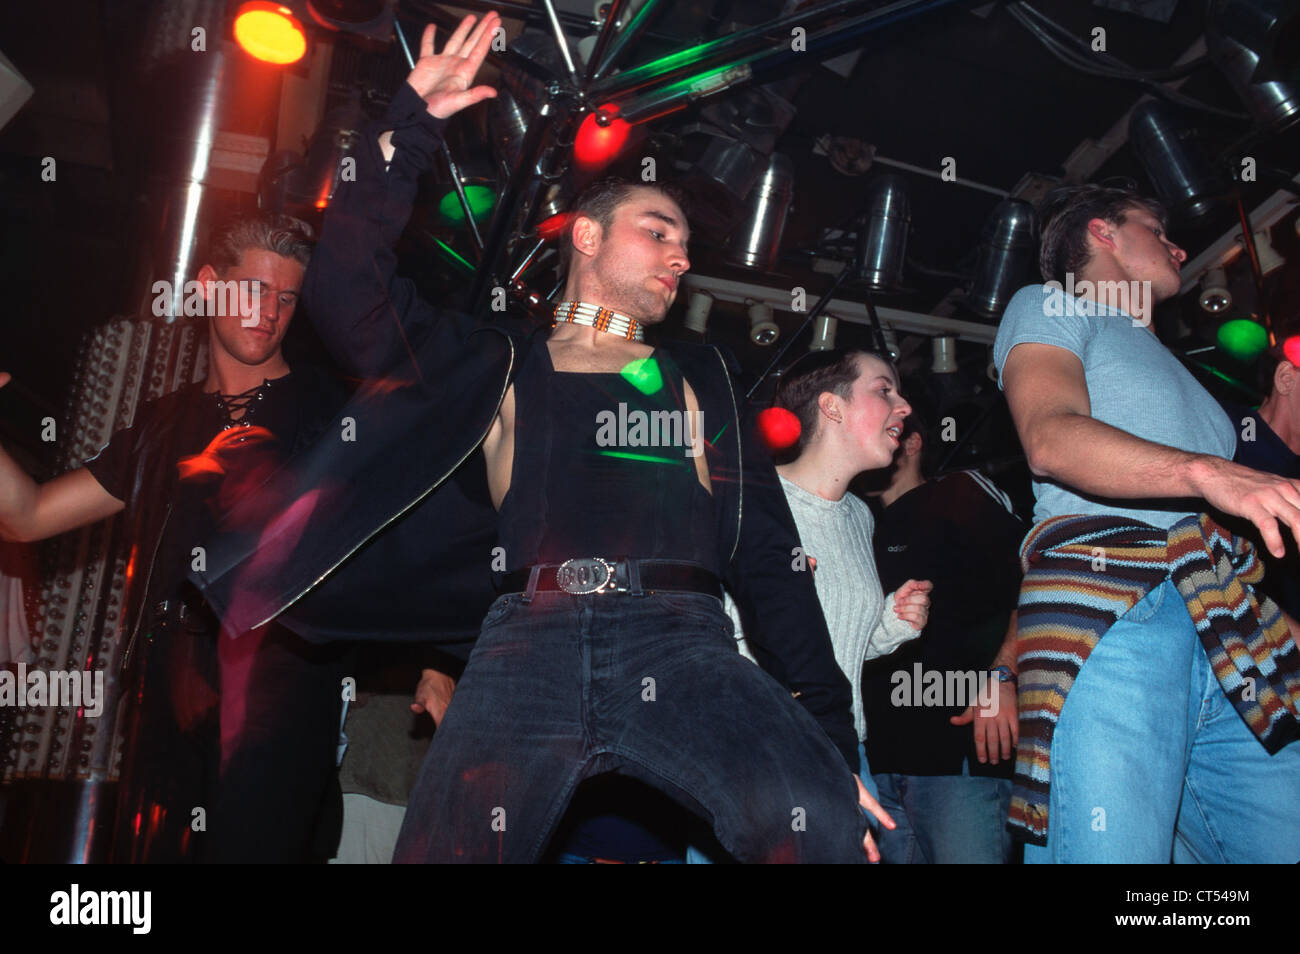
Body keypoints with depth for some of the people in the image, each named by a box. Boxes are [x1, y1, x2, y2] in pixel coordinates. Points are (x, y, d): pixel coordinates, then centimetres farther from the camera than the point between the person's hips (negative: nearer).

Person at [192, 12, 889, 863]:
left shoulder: (702, 381, 24)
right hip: (534, 637, 0)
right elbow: (348, 291, 9)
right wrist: (411, 124, 7)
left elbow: (770, 554, 17)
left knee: (823, 824, -26)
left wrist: (833, 738, 10)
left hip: (682, 641, 1)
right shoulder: (497, 367, 21)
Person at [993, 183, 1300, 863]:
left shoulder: (1172, 368, 37)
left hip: (1235, 642, 7)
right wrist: (1207, 473, -22)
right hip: (1111, 615, -7)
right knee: (1108, 853, -17)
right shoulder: (1048, 307, 14)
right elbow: (1052, 438, -9)